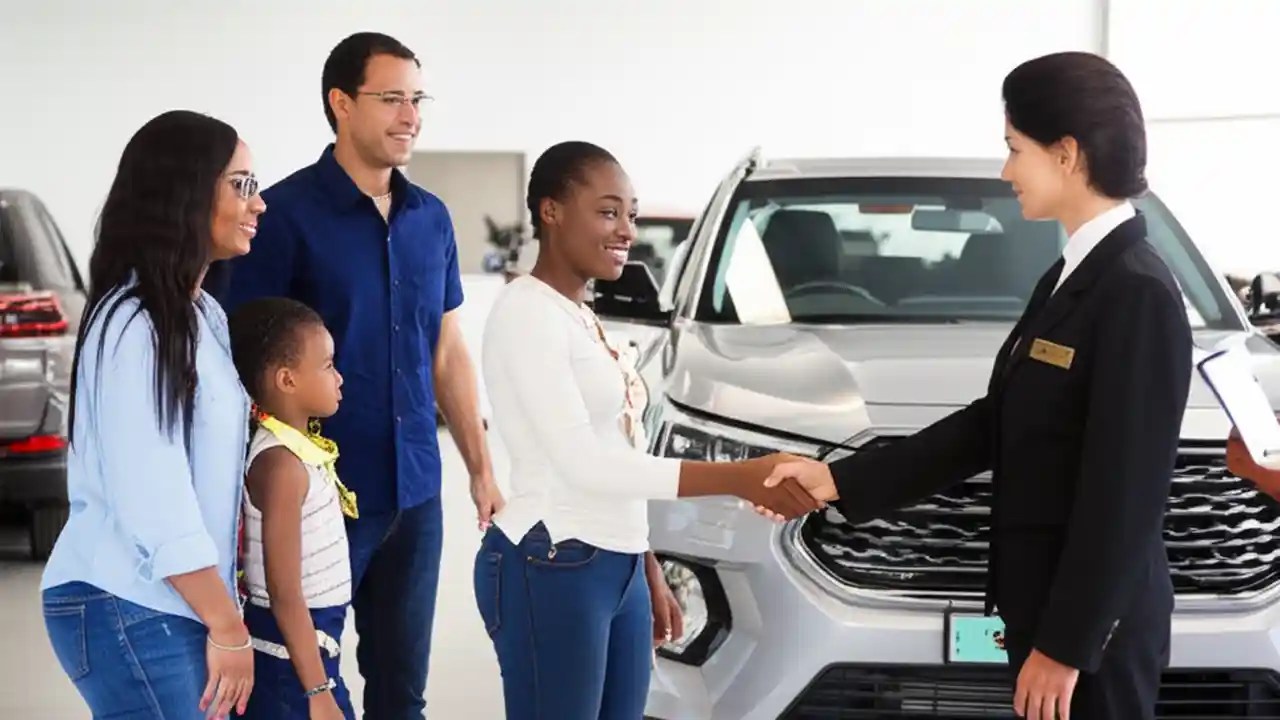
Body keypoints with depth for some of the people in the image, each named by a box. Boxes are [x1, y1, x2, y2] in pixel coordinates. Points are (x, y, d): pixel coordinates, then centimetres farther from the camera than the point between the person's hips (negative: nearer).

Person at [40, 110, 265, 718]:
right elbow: (153, 501, -20)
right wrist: (227, 627, -16)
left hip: (176, 605, 8)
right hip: (130, 612, -8)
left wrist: (225, 609, 7)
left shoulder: (200, 315, 13)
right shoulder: (134, 326, -15)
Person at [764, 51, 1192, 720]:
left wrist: (1065, 646, -19)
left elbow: (1124, 493, -21)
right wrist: (840, 480, 8)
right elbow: (990, 425, 12)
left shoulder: (1137, 292, -19)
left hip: (1090, 624, -9)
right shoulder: (1070, 277, 11)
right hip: (1048, 604, 9)